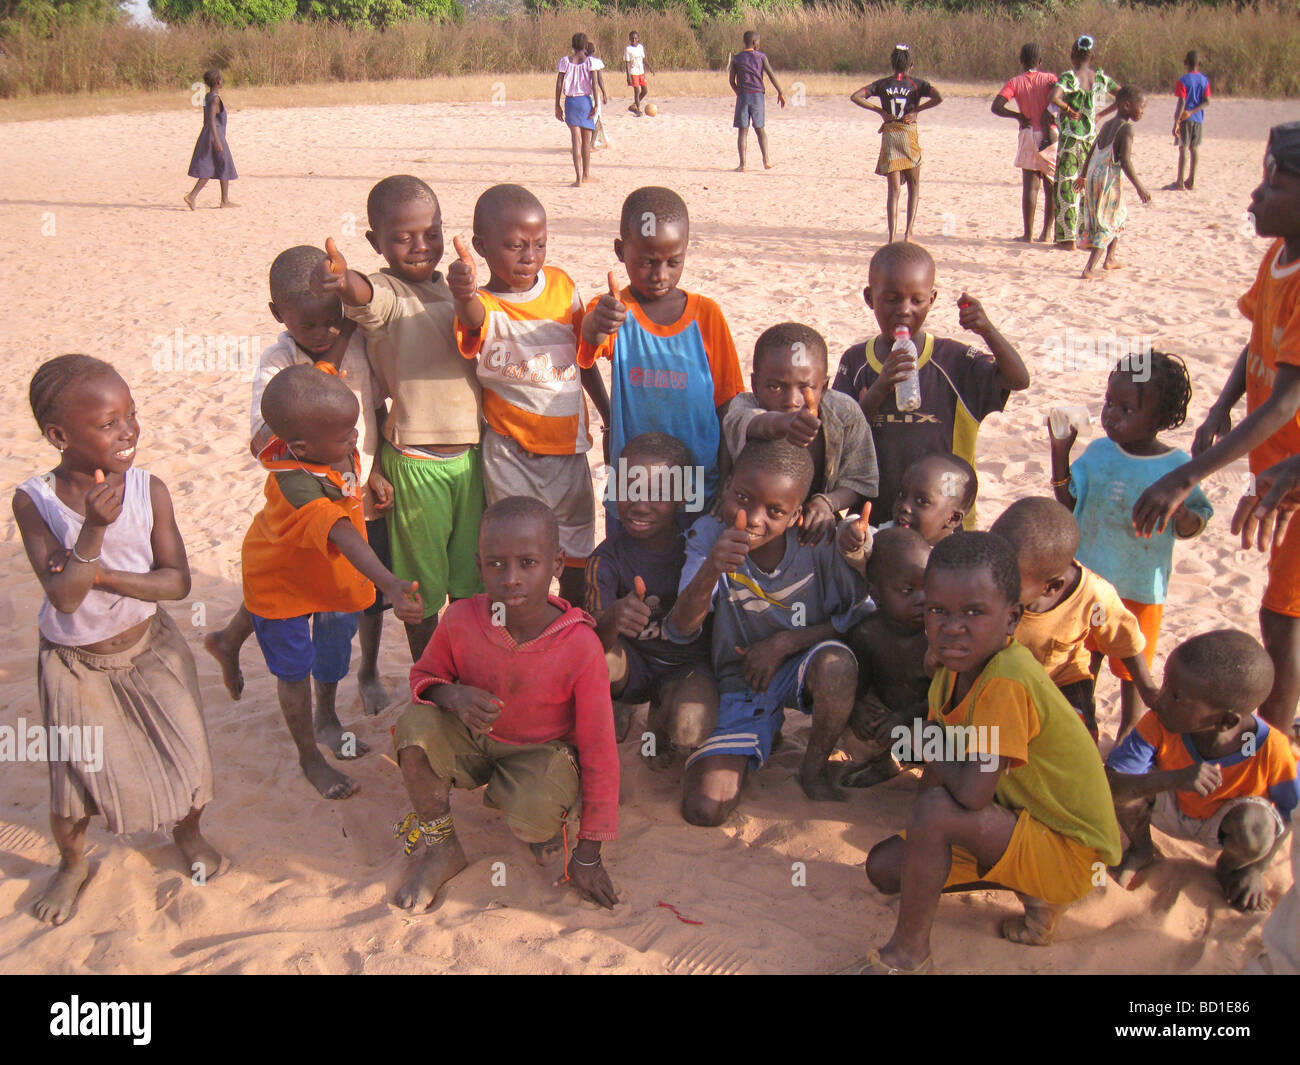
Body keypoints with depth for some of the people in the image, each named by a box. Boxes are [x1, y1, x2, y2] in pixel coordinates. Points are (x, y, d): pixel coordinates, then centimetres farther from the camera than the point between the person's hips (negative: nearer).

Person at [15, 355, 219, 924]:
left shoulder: (147, 489, -15)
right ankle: (72, 864, 39)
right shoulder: (33, 500, -20)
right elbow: (63, 597, -28)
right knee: (74, 785, 6)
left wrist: (102, 574, -27)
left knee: (184, 757, 8)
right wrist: (94, 529, -40)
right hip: (75, 665, -1)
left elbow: (177, 581, -16)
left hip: (150, 652, 2)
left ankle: (188, 831, 42)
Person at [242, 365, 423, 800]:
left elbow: (325, 368, -6)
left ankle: (326, 720, 53)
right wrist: (391, 586, -69)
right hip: (281, 581, -7)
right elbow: (343, 536, -59)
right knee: (294, 670, 10)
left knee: (335, 649, 26)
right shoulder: (296, 486, -45)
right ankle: (309, 759, 32)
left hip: (328, 571, 8)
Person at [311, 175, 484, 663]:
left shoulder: (451, 287, 8)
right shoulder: (384, 293, -13)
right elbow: (362, 294, -39)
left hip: (471, 453, 6)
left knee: (470, 578, 18)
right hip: (414, 462, -6)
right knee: (422, 585, 8)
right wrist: (340, 279, -59)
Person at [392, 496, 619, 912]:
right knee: (415, 724, -27)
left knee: (532, 819, -33)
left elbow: (599, 751, -18)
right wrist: (453, 695, -26)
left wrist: (588, 855, -14)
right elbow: (423, 676, 2)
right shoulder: (460, 620, -20)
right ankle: (440, 847, -4)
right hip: (473, 739, 3)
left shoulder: (580, 647, -27)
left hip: (541, 752, -3)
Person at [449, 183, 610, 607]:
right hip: (512, 454, -5)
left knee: (577, 550, 19)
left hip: (568, 445, 5)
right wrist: (465, 294, -65)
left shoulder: (561, 285, 0)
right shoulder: (484, 304, -15)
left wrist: (611, 420, 18)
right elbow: (474, 318, -42)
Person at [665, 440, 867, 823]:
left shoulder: (817, 541, -20)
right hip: (742, 681, 1)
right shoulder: (708, 536, -18)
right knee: (703, 810, -14)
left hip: (803, 665, -1)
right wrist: (711, 569, -46)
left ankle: (815, 769, -5)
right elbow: (681, 631, -27)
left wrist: (783, 642, -20)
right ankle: (766, 728, 19)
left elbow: (859, 615, -9)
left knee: (837, 663, -38)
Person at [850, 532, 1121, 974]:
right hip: (1018, 821, 9)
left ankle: (907, 953, -10)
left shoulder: (1006, 681, -30)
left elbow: (972, 792, -35)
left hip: (1072, 853, -9)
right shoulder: (955, 666, -2)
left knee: (936, 811, -30)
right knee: (884, 866, 5)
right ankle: (1032, 892, 9)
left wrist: (935, 747, -17)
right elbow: (936, 778, 6)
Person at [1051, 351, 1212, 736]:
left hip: (1141, 588, -3)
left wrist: (1183, 515, -28)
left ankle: (1128, 736, 34)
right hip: (1088, 577, 3)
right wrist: (1060, 452, -13)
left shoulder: (1178, 466, -12)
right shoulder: (1098, 451, -5)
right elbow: (1069, 502, -5)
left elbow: (1193, 526, -5)